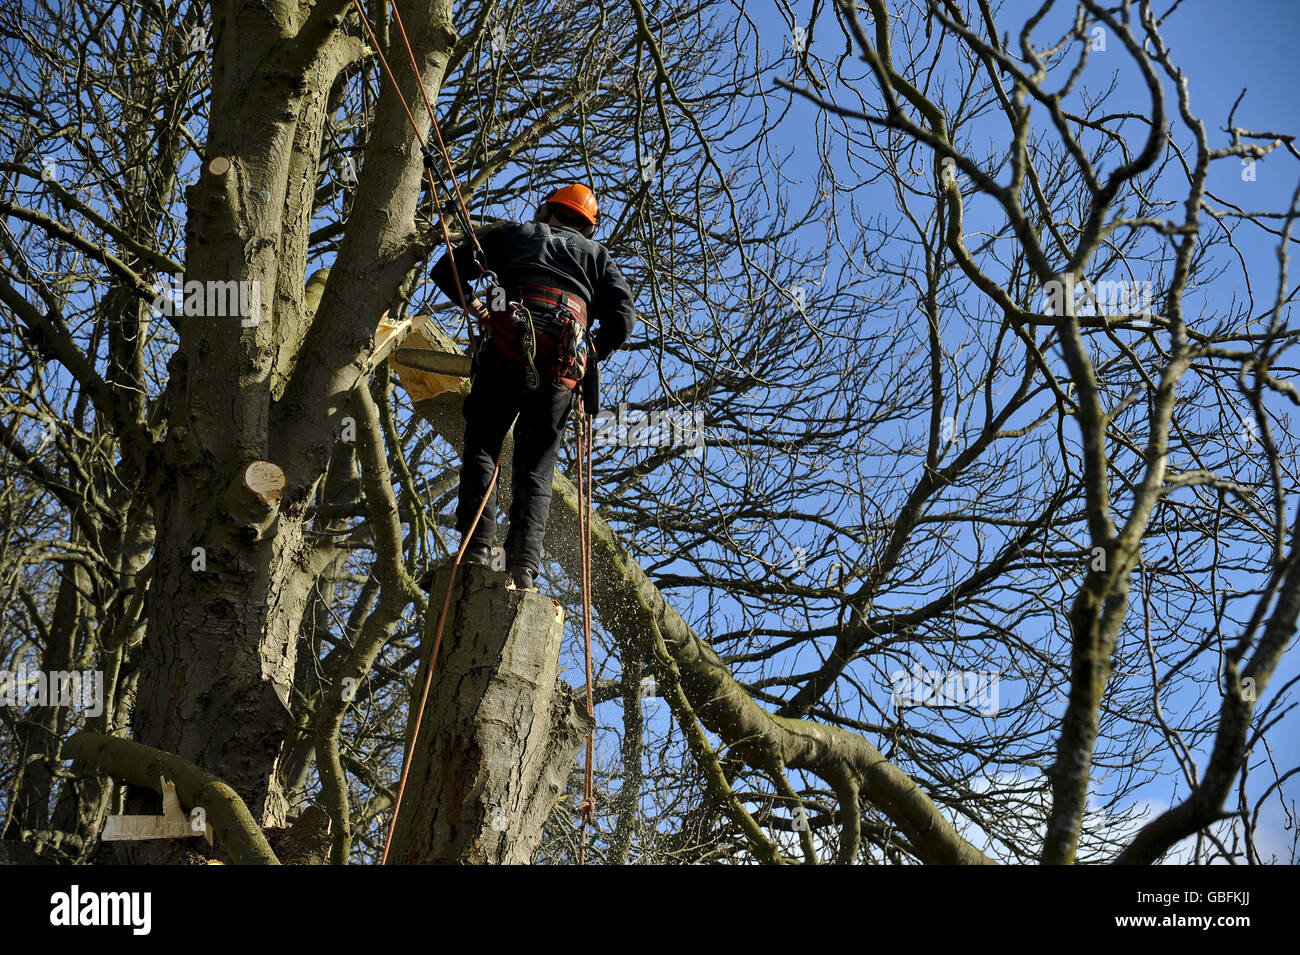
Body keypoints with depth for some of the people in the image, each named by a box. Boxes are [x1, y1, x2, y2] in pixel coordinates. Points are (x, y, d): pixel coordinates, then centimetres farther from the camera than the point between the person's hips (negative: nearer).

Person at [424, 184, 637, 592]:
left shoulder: (513, 233, 28)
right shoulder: (595, 254, 29)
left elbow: (447, 269, 22)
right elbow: (623, 317, 12)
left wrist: (475, 306, 35)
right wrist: (590, 360, 24)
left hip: (509, 347, -1)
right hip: (563, 367, 2)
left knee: (482, 448, -1)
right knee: (536, 469, 4)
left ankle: (476, 550, -19)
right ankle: (523, 567, -13)